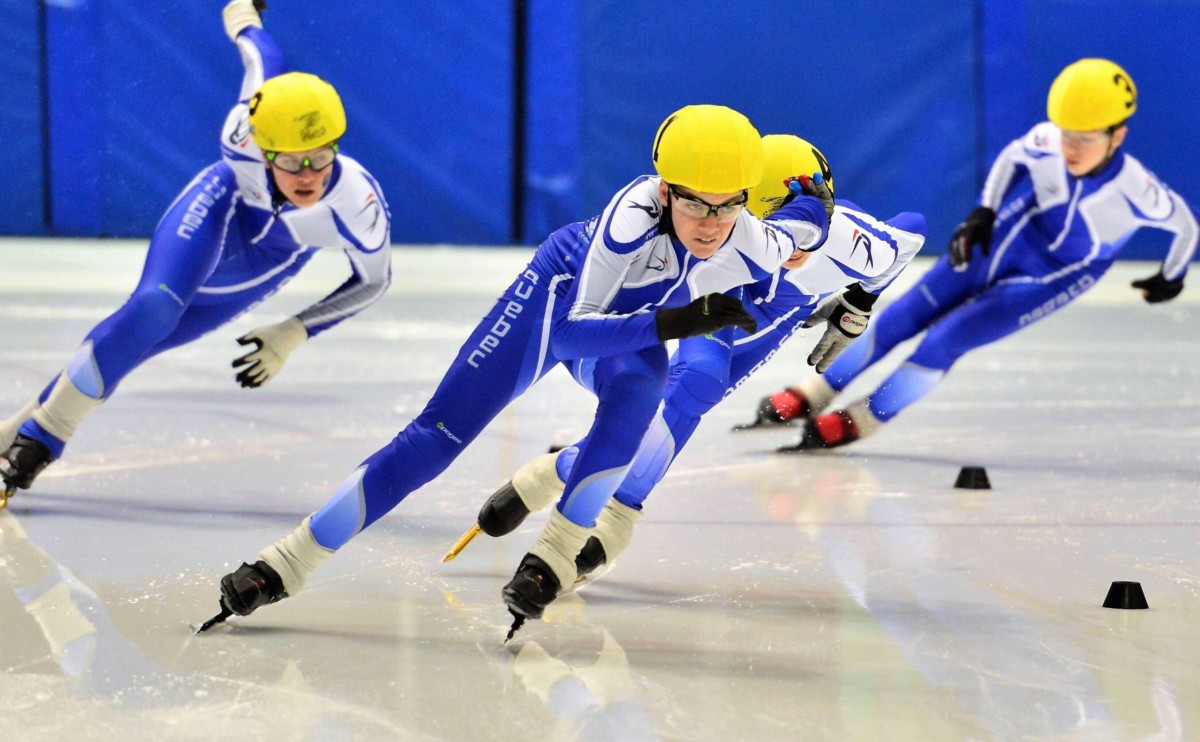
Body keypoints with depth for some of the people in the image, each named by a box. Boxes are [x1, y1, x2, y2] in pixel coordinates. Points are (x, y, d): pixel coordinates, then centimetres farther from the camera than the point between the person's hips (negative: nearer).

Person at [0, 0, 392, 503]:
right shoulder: (245, 137, -38)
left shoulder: (358, 203, -38)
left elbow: (373, 281, -17)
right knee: (155, 307, -31)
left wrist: (292, 335, -20)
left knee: (130, 344, 4)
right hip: (217, 214, -2)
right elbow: (266, 60, -17)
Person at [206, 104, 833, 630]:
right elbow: (572, 332, -43)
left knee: (638, 390, -34)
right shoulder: (635, 212, -41)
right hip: (564, 290, -3)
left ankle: (554, 555, -22)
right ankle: (285, 563, -8)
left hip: (633, 326, 3)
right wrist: (675, 321, -50)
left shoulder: (754, 247, -28)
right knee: (443, 431, -12)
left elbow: (804, 228, -2)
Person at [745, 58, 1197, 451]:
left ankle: (859, 422, 5)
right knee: (906, 317, 3)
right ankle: (813, 397, 18)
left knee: (945, 341, -13)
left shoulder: (1135, 192, -32)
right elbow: (1013, 157, -1)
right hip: (1008, 236, 3)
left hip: (1054, 278, -3)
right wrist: (984, 212, -7)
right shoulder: (1045, 142, -26)